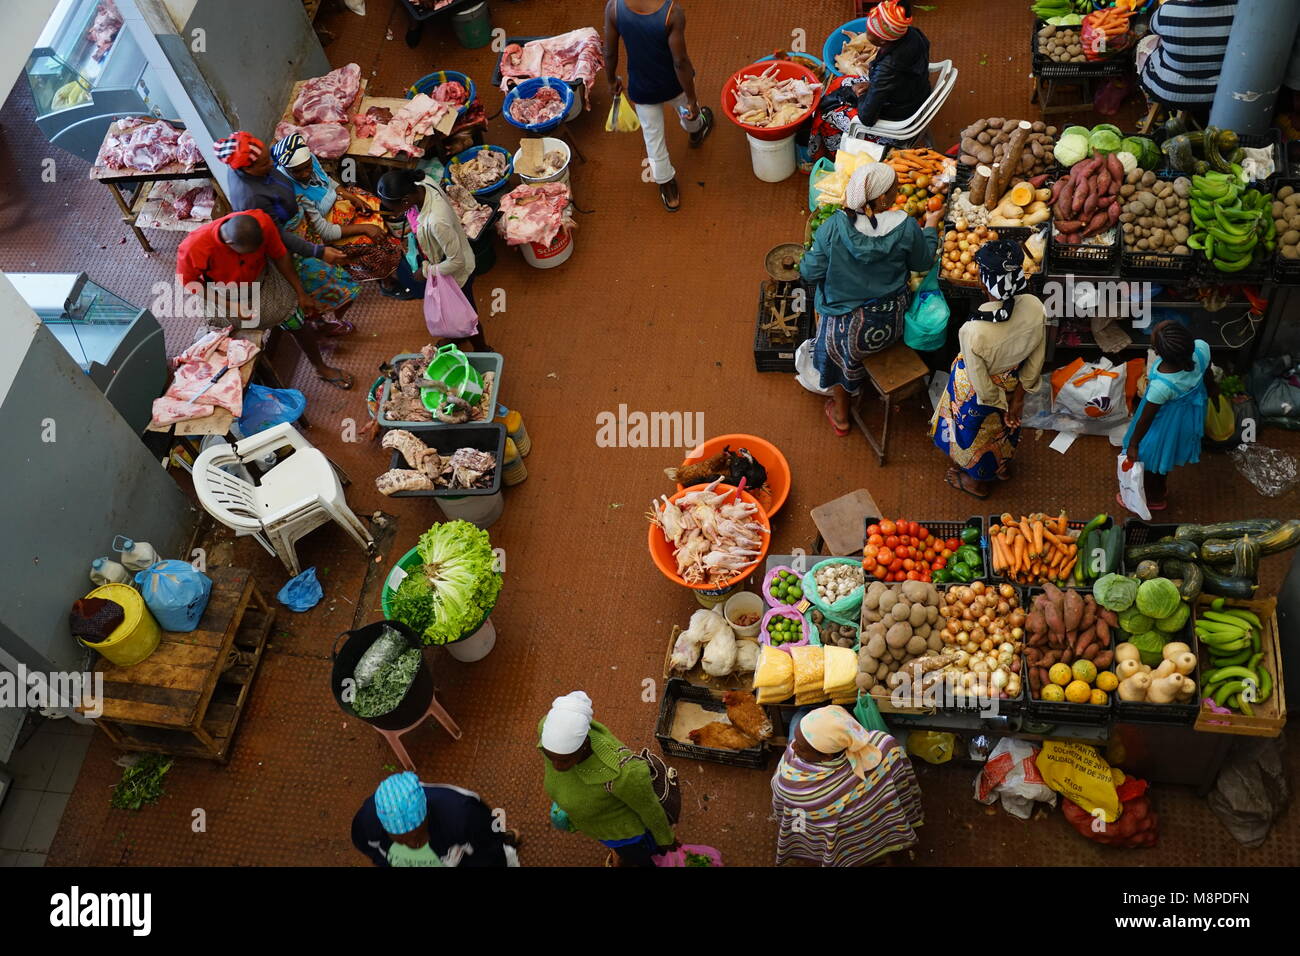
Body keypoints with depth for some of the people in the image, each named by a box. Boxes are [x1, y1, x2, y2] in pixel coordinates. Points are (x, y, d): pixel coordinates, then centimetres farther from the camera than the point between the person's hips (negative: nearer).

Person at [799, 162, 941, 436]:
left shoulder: (833, 228, -24)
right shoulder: (906, 227, -20)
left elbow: (811, 272, -15)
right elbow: (923, 263, -1)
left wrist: (806, 258, 5)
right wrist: (930, 227, 15)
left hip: (846, 325, -2)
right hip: (890, 323, 2)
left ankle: (840, 415, 47)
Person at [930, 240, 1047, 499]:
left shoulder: (973, 332, -43)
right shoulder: (1035, 308, -28)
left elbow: (983, 389, -27)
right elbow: (1036, 361, -11)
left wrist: (1002, 406, -6)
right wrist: (1017, 397, 4)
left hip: (974, 395, -4)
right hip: (1012, 385, 4)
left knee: (975, 431, 29)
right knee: (1006, 427, 36)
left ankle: (976, 481, 58)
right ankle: (1004, 466, 66)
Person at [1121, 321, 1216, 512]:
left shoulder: (1161, 385, -45)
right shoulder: (1201, 348, -32)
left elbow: (1146, 418, -26)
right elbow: (1208, 373, -7)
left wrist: (1133, 444, -8)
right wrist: (1212, 389, 17)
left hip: (1166, 422, -6)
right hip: (1191, 411, 6)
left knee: (1150, 458, 27)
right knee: (1165, 454, 34)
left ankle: (1154, 498, 55)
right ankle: (1161, 487, 62)